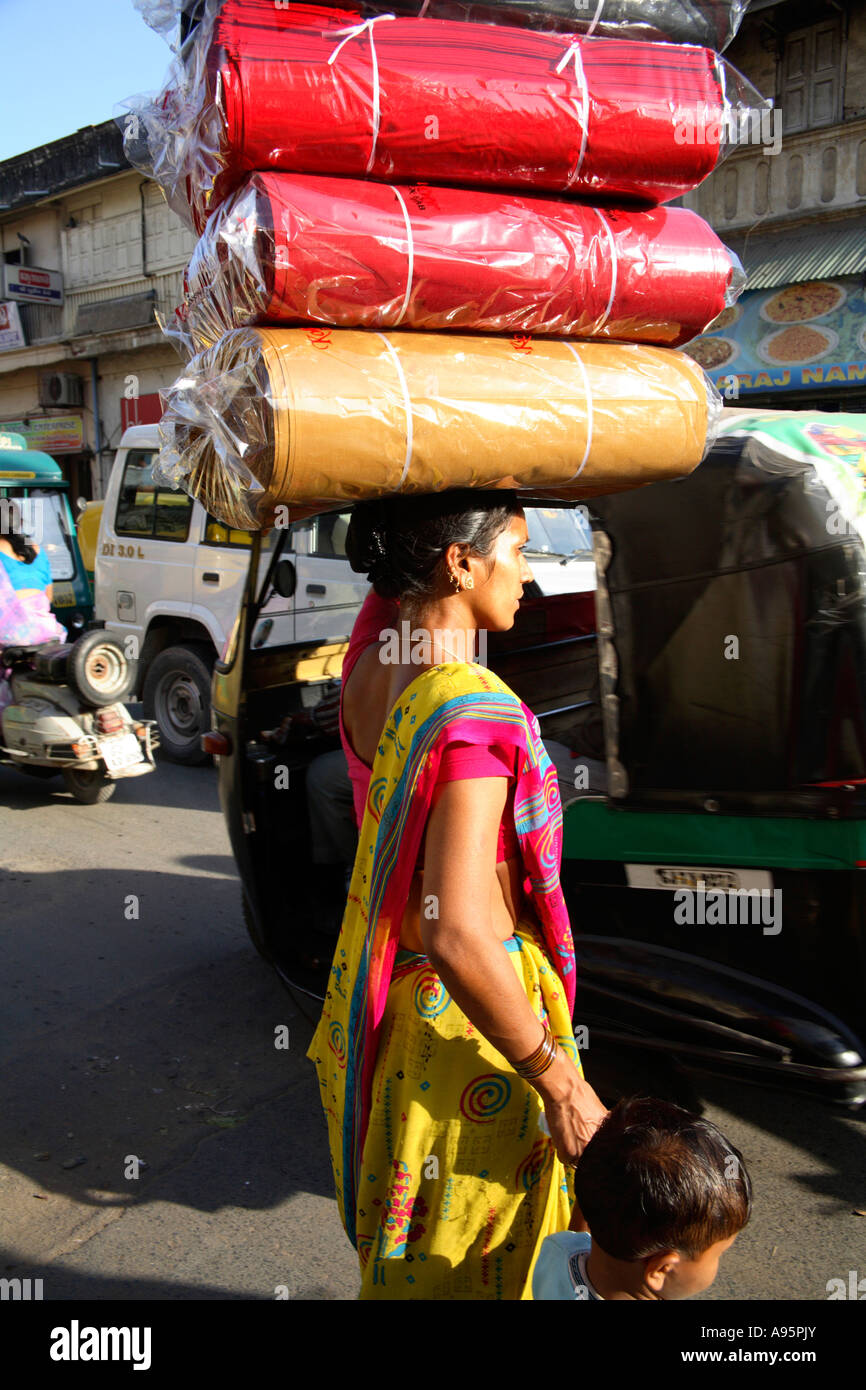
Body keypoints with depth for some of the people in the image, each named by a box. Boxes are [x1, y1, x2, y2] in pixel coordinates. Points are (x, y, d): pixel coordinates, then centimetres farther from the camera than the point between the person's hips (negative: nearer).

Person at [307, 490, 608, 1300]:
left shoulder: (368, 673, -4)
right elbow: (457, 936, -33)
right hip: (467, 1015, -8)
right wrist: (561, 1083, -23)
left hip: (383, 988, 8)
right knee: (470, 1260, 17)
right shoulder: (475, 711, -30)